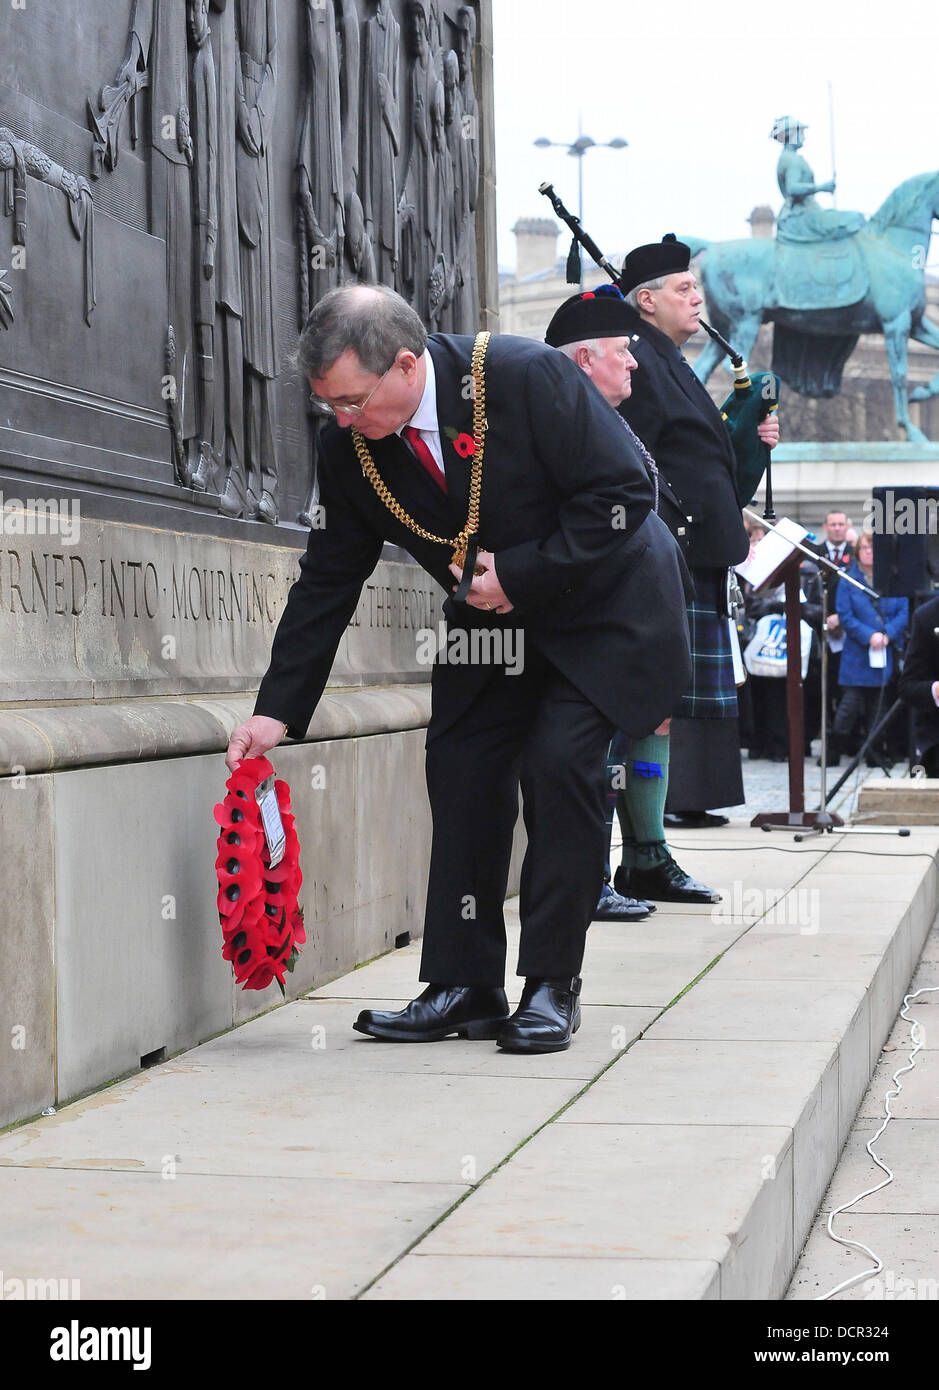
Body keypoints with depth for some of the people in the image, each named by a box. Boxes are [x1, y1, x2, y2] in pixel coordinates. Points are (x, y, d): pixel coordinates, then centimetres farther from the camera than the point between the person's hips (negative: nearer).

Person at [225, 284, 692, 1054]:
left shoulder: (528, 377, -29)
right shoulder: (350, 448, -12)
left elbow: (626, 491, -24)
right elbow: (328, 580, -4)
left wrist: (520, 574, -26)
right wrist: (278, 708, -9)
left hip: (601, 603, -5)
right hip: (492, 619, 6)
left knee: (558, 764, -17)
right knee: (461, 770, -3)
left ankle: (553, 985, -8)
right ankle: (466, 988, 5)